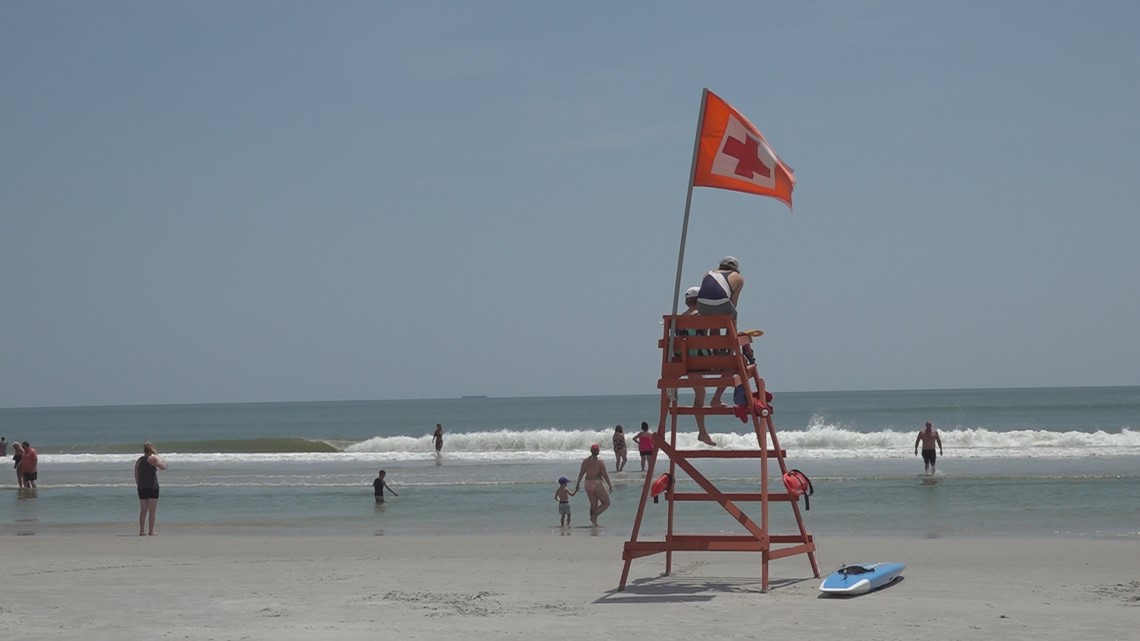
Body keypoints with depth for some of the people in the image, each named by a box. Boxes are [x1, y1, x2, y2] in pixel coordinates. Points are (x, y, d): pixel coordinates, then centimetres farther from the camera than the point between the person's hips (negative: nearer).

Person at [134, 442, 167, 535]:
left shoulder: (139, 460, 13)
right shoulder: (153, 458, -6)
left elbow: (136, 476, 14)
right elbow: (162, 466, -14)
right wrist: (159, 457, 3)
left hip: (141, 487, 6)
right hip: (152, 487, -6)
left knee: (143, 510, 11)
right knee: (152, 510, -3)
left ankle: (141, 530, 9)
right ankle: (150, 531, -7)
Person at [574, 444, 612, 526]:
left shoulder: (585, 461, 2)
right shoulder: (600, 462, -11)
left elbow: (581, 473, 2)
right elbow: (605, 475, -13)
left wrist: (578, 484, 14)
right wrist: (610, 485, -4)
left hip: (588, 485, 6)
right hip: (597, 485, -6)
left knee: (593, 505, 16)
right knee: (606, 503, 7)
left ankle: (594, 522, 16)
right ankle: (594, 515, -10)